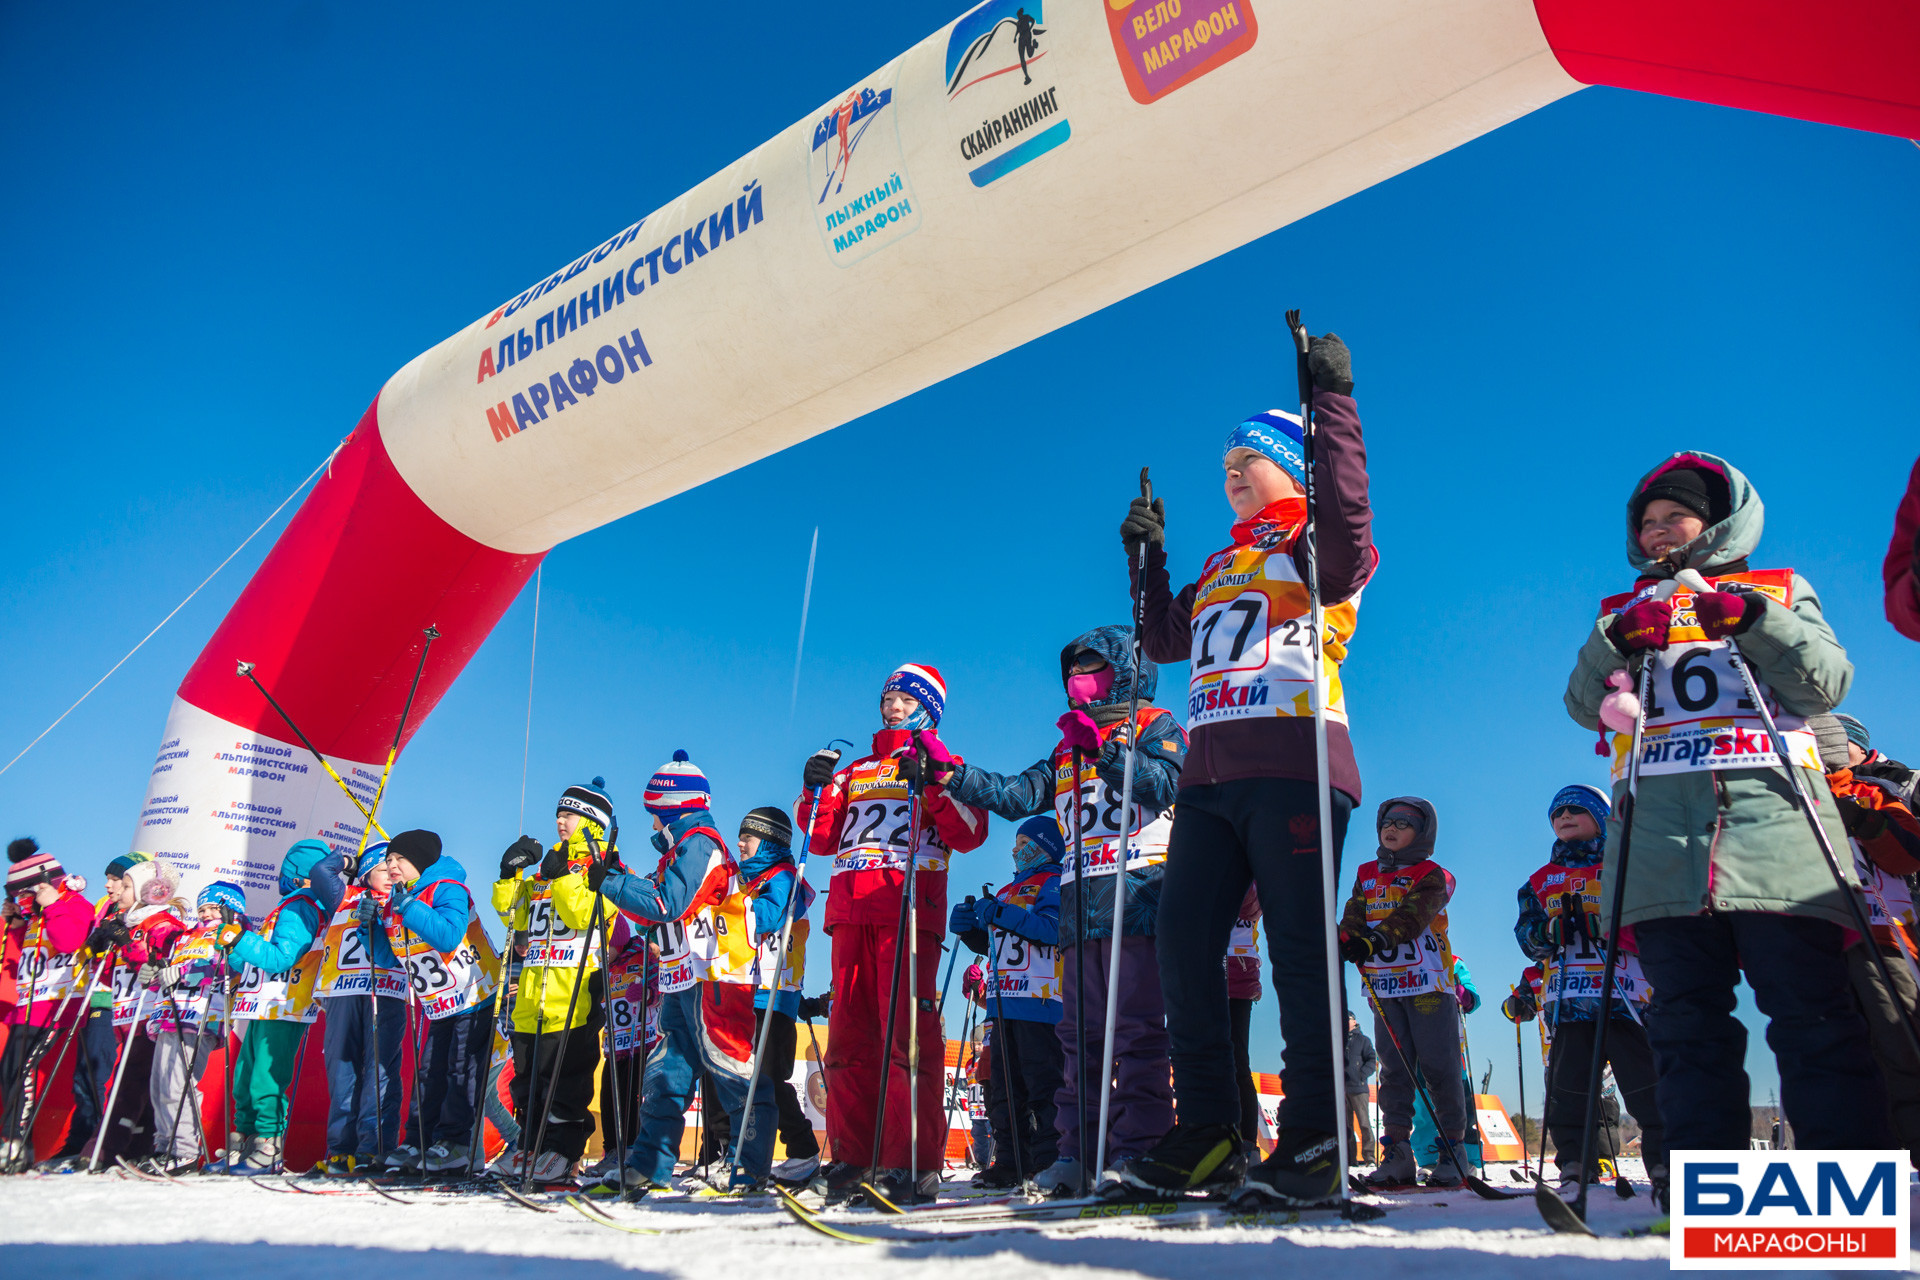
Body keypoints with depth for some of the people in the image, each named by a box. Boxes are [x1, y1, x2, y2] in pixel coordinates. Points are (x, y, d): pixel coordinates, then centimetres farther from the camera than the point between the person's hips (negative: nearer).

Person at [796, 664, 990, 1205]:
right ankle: (850, 1160, 5)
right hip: (850, 910, 5)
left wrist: (934, 782, -12)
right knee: (848, 1034, 0)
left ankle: (912, 1165, -13)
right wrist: (816, 790, 7)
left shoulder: (942, 765, 14)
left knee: (906, 1032, -13)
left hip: (910, 910, -5)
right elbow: (822, 839, 22)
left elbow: (970, 834, -1)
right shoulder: (855, 771, 29)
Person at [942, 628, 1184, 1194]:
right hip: (1080, 904, 6)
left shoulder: (1155, 727, 9)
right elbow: (1017, 794, 15)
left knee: (1137, 1030, -9)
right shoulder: (1067, 750, 26)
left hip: (1139, 895, -6)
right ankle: (1078, 1152, 7)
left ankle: (1138, 1148, -8)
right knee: (1080, 1032, 4)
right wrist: (954, 774, 5)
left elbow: (1167, 784, -10)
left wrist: (1105, 750, -18)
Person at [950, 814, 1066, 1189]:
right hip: (1003, 1002, 9)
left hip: (1038, 1001, -9)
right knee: (1003, 1084, 7)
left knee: (1043, 1083, -9)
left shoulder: (1053, 884, 2)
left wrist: (1002, 914, -20)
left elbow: (1054, 928, -16)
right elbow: (992, 944, 29)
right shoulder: (1008, 891, 28)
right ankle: (1011, 1161, 11)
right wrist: (969, 928, 9)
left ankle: (1049, 1161, -7)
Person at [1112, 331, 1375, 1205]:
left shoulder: (1316, 544, 8)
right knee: (1182, 942, -2)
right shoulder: (1220, 569, 30)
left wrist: (1331, 401, -17)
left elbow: (1347, 520, -16)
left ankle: (1313, 1141, -3)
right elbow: (1166, 641, 31)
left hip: (1291, 767, -7)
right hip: (1211, 776, 7)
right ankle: (1206, 1133, 3)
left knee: (1298, 950, -9)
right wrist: (1147, 558, 23)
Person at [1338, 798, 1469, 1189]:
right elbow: (1355, 916, 5)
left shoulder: (1432, 877, 1)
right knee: (1394, 1068, 2)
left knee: (1438, 1068, -4)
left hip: (1429, 984, -4)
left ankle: (1453, 1150, 4)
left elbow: (1412, 915, -17)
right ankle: (1398, 1154, 2)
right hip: (1385, 987, 4)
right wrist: (1346, 940, -19)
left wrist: (1375, 939, -34)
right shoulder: (1366, 875, 18)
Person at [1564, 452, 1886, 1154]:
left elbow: (1826, 683, 6)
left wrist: (1754, 619, -9)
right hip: (1660, 817, 2)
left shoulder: (1780, 591, 23)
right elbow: (1585, 706, 11)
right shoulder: (1625, 614, 27)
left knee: (1812, 1011, -12)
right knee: (1688, 1015, -3)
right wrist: (1617, 640, -8)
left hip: (1772, 809, -1)